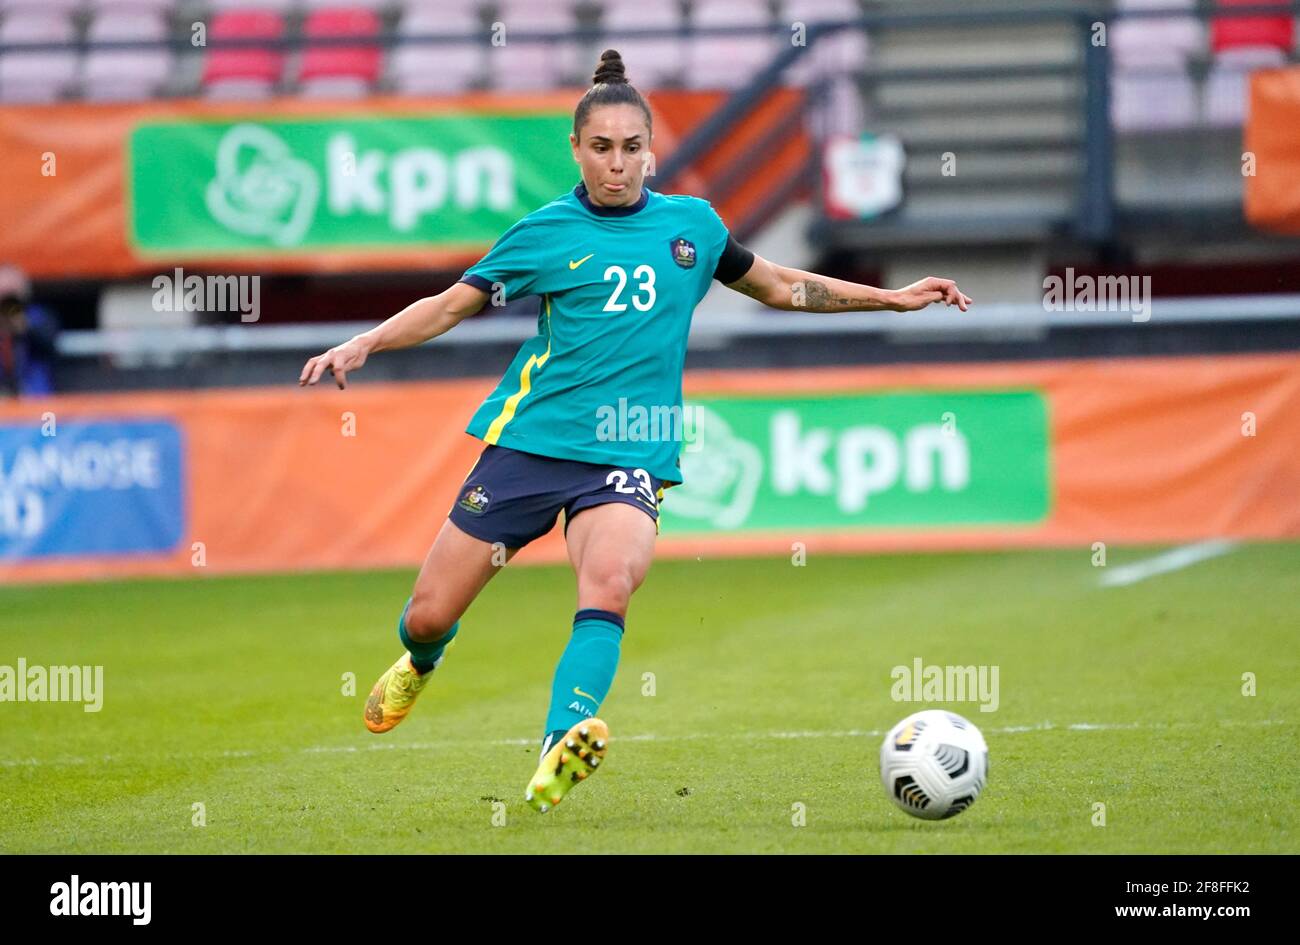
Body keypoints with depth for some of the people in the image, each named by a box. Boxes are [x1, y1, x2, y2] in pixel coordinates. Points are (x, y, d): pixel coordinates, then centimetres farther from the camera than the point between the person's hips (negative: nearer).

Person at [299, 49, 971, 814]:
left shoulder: (692, 223, 9)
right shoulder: (547, 232, 2)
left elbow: (781, 287, 24)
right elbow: (450, 305, 7)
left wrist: (894, 298, 23)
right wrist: (364, 345, -7)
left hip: (630, 456, 0)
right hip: (531, 438, 0)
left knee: (609, 583, -32)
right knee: (430, 615, 1)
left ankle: (562, 751, -46)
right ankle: (419, 665, 39)